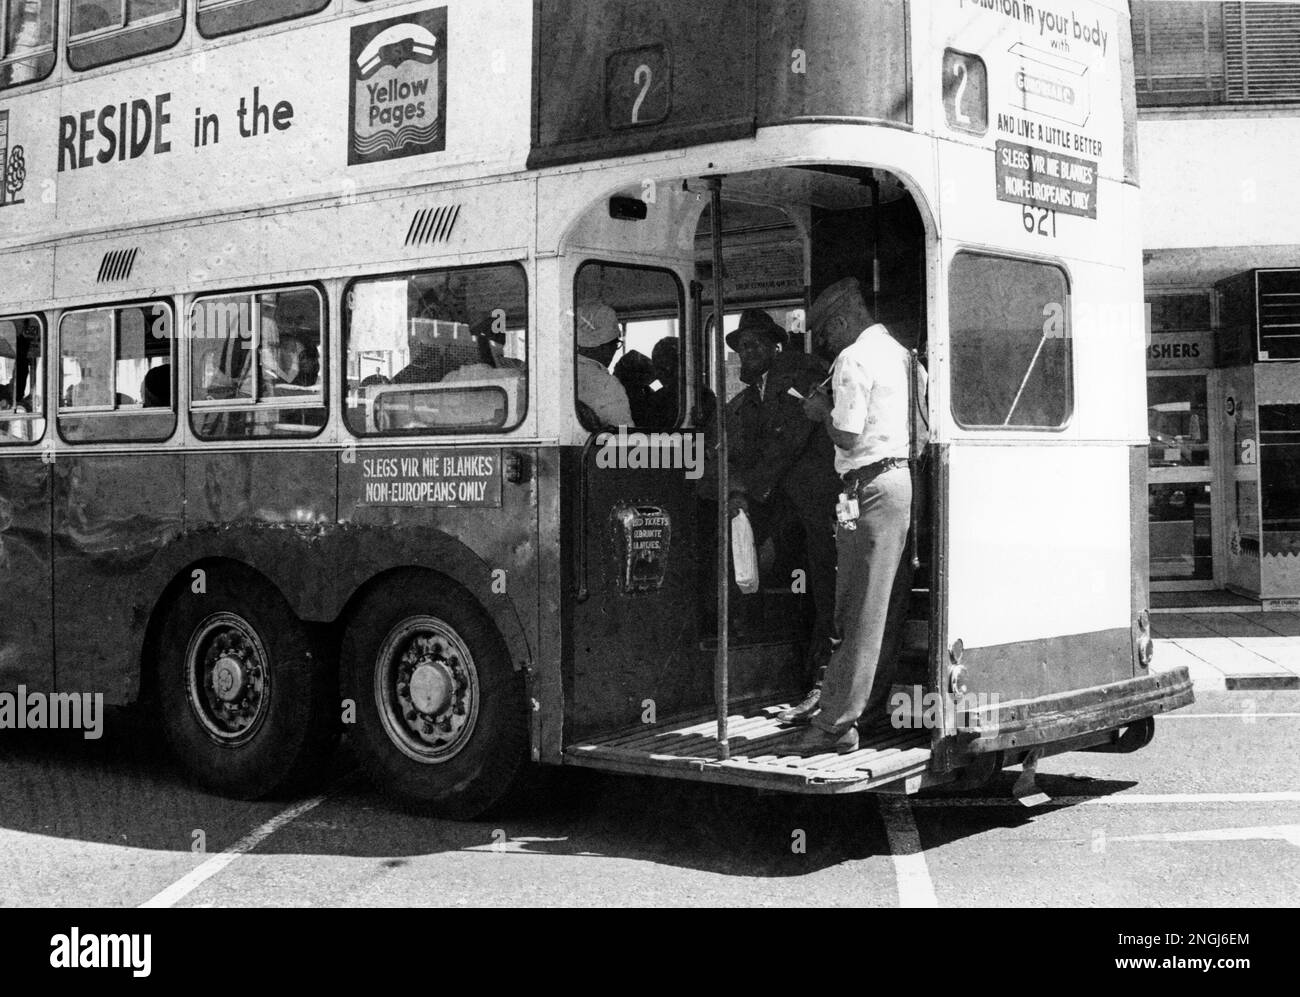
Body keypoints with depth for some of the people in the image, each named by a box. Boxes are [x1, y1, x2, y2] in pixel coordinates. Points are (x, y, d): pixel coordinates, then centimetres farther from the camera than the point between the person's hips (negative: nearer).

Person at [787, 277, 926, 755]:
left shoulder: (854, 358, -9)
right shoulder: (900, 352, 18)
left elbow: (848, 436, -16)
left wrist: (821, 411, 5)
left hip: (874, 486, -9)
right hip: (910, 478, 9)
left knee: (859, 612, -8)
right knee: (890, 607, 13)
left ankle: (836, 723, -6)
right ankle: (871, 704, 21)